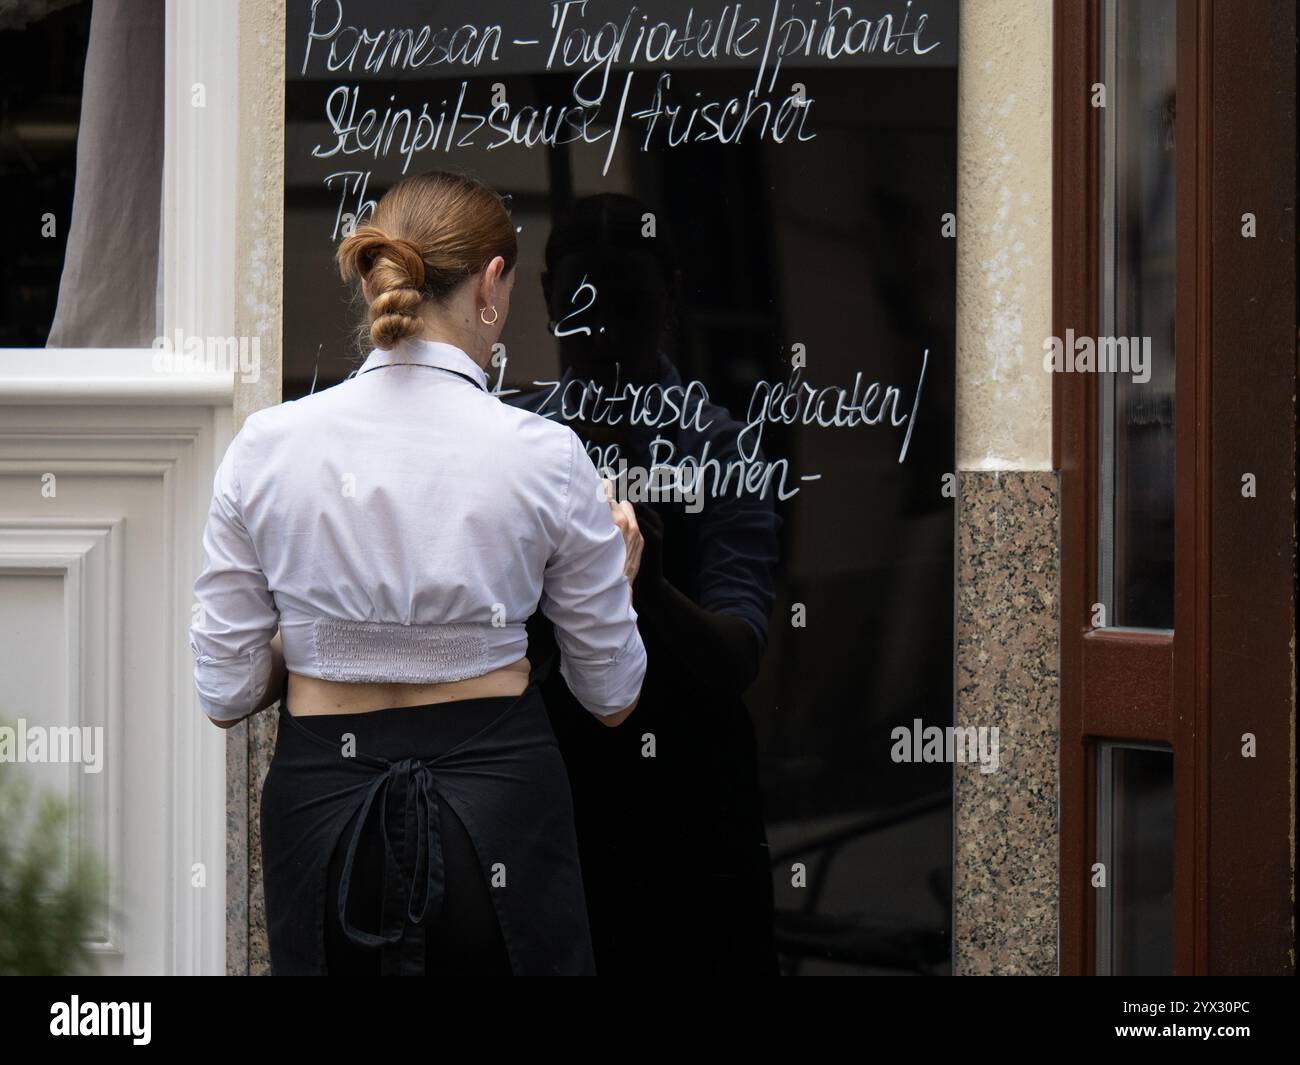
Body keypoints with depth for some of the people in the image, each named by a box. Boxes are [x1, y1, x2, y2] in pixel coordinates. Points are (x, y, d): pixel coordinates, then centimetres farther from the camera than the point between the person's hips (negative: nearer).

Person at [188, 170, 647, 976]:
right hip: (499, 804, -2)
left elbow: (228, 695, 0)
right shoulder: (543, 456, -8)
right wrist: (619, 572, 21)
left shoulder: (266, 447, -5)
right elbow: (612, 697, 3)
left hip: (324, 807, 2)